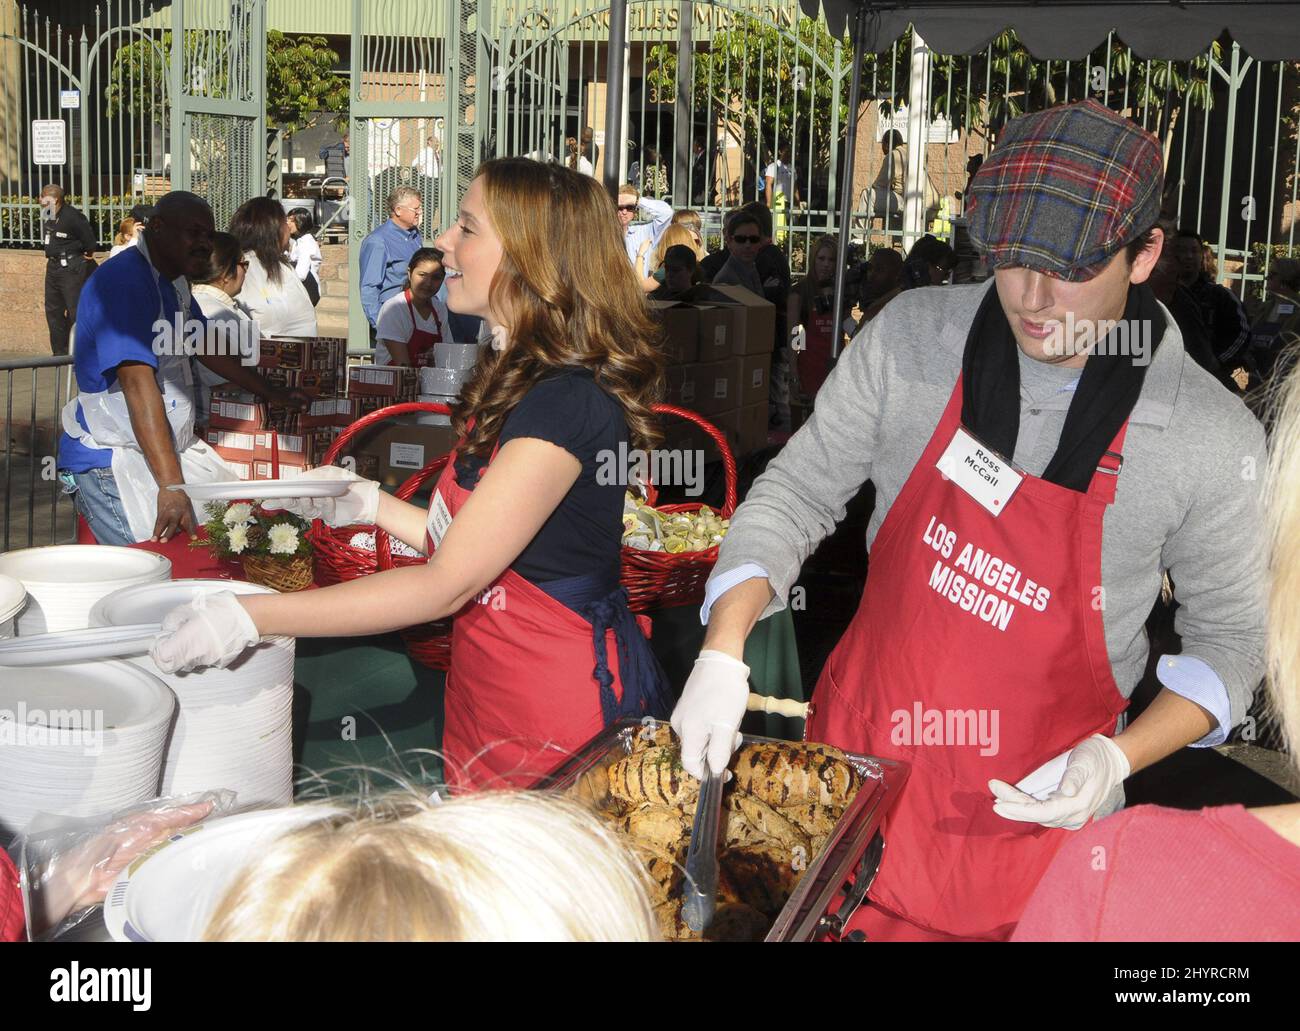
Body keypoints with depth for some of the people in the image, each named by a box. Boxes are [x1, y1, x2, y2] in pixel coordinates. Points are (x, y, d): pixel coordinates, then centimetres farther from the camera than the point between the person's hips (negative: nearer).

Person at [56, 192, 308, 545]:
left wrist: (271, 394, 35)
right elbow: (138, 383, -29)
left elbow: (208, 347, 29)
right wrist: (171, 486, -36)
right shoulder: (124, 281, -20)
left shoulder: (173, 283, 12)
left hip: (171, 449, 10)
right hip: (113, 460, -10)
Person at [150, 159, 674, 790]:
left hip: (563, 711, -9)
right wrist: (367, 504, 7)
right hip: (488, 691, 9)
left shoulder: (569, 401, -23)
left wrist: (251, 618, -25)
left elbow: (447, 584, -25)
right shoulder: (511, 380, 9)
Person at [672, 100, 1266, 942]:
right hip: (859, 752, 2)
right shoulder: (912, 337, -11)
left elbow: (1231, 634, -2)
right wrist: (723, 652, -16)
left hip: (1037, 810, -2)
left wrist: (1118, 760, -17)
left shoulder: (1213, 437, -15)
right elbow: (797, 493, -2)